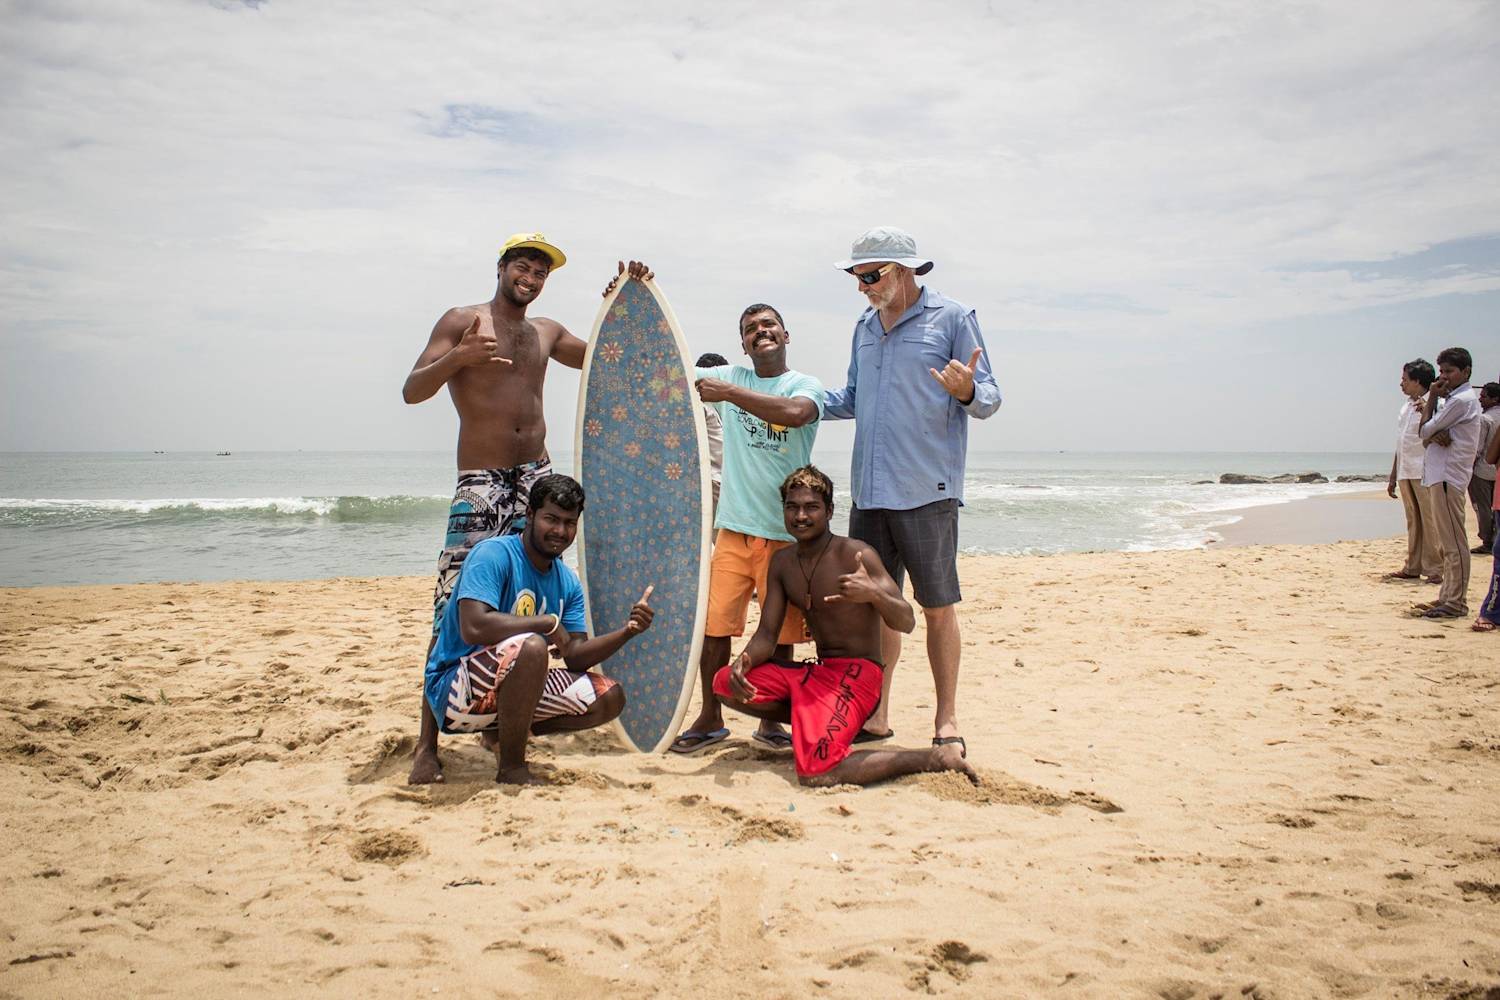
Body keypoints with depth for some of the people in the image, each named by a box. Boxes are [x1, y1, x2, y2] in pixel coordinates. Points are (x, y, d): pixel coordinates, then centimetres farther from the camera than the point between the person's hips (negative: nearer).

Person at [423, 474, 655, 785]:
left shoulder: (567, 582, 6)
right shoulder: (493, 554, -17)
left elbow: (574, 655, 1)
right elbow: (473, 628, -31)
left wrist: (628, 631, -15)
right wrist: (550, 623, -22)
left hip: (508, 690, 8)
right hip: (453, 689, -8)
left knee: (610, 698, -1)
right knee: (530, 646, -36)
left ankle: (508, 734, 11)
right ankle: (511, 768, -18)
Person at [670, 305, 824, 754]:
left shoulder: (805, 385, 0)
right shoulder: (731, 377, 11)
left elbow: (795, 413, -24)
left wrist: (729, 393, -26)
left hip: (785, 531, -2)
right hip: (733, 527, 2)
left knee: (780, 634, 4)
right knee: (712, 624, -2)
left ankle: (770, 722, 20)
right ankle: (710, 719, 13)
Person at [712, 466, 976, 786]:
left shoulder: (856, 555, -13)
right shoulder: (782, 561, 8)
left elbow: (906, 623, -17)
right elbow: (767, 633, 6)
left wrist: (874, 594, -38)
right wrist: (743, 663, -16)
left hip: (857, 674, -8)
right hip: (816, 673, 8)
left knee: (815, 772, -28)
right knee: (725, 683, -3)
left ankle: (938, 757, -13)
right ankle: (820, 726, 6)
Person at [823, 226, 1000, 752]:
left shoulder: (953, 319, -2)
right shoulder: (865, 328, 17)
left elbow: (988, 398, -4)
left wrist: (968, 391, -27)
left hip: (927, 491, -6)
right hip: (869, 491, 6)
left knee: (938, 606, 2)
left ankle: (947, 719, 14)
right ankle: (876, 715, 18)